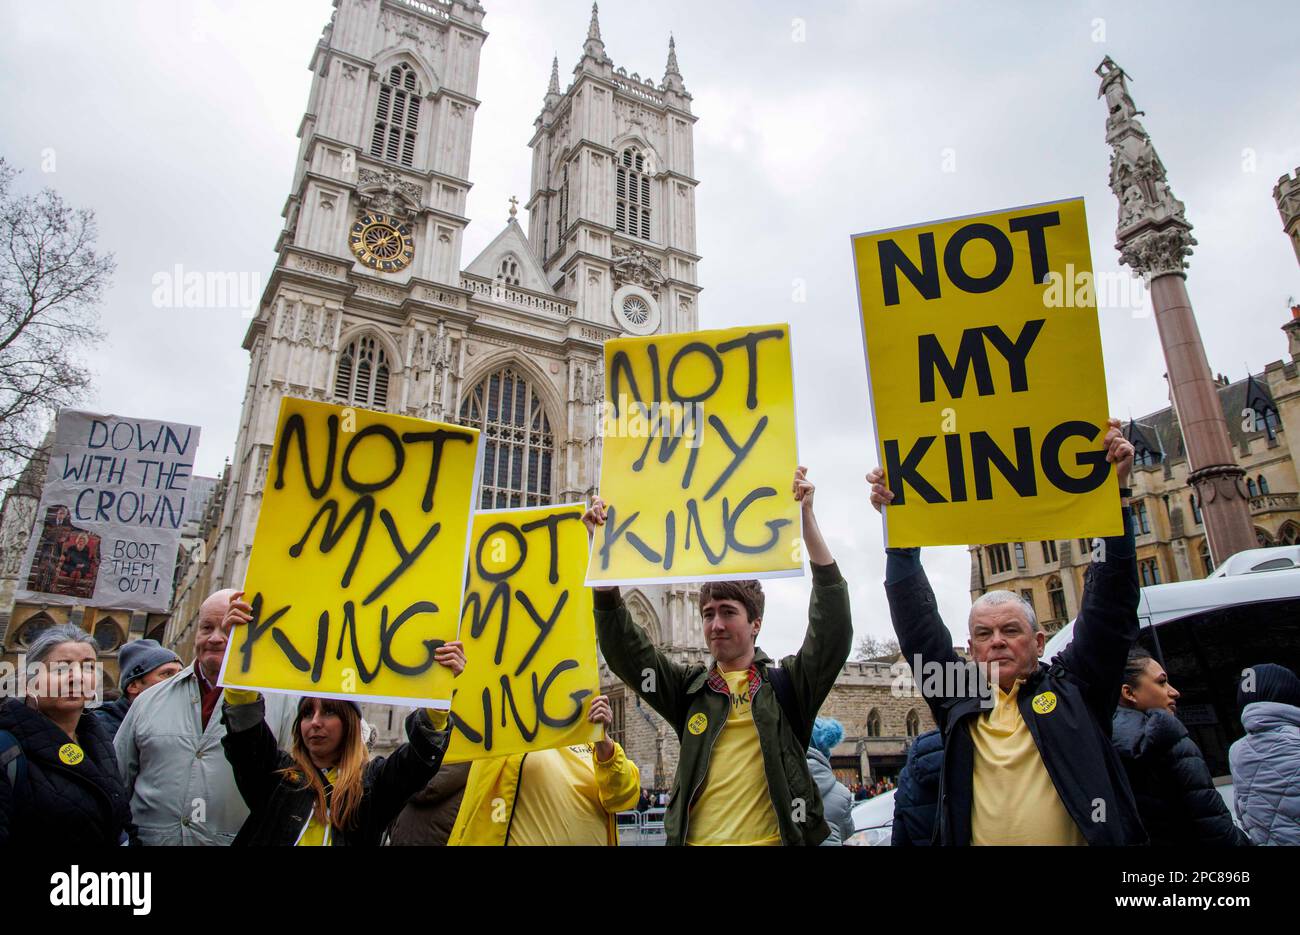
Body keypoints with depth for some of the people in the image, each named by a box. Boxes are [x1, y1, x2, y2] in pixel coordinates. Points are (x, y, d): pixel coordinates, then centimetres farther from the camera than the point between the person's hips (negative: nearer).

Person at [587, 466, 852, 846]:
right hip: (695, 838, 2)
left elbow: (833, 628, -14)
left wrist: (806, 517, -21)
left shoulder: (787, 684, -1)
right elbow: (623, 646, -2)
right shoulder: (690, 688, 6)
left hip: (774, 837, -2)